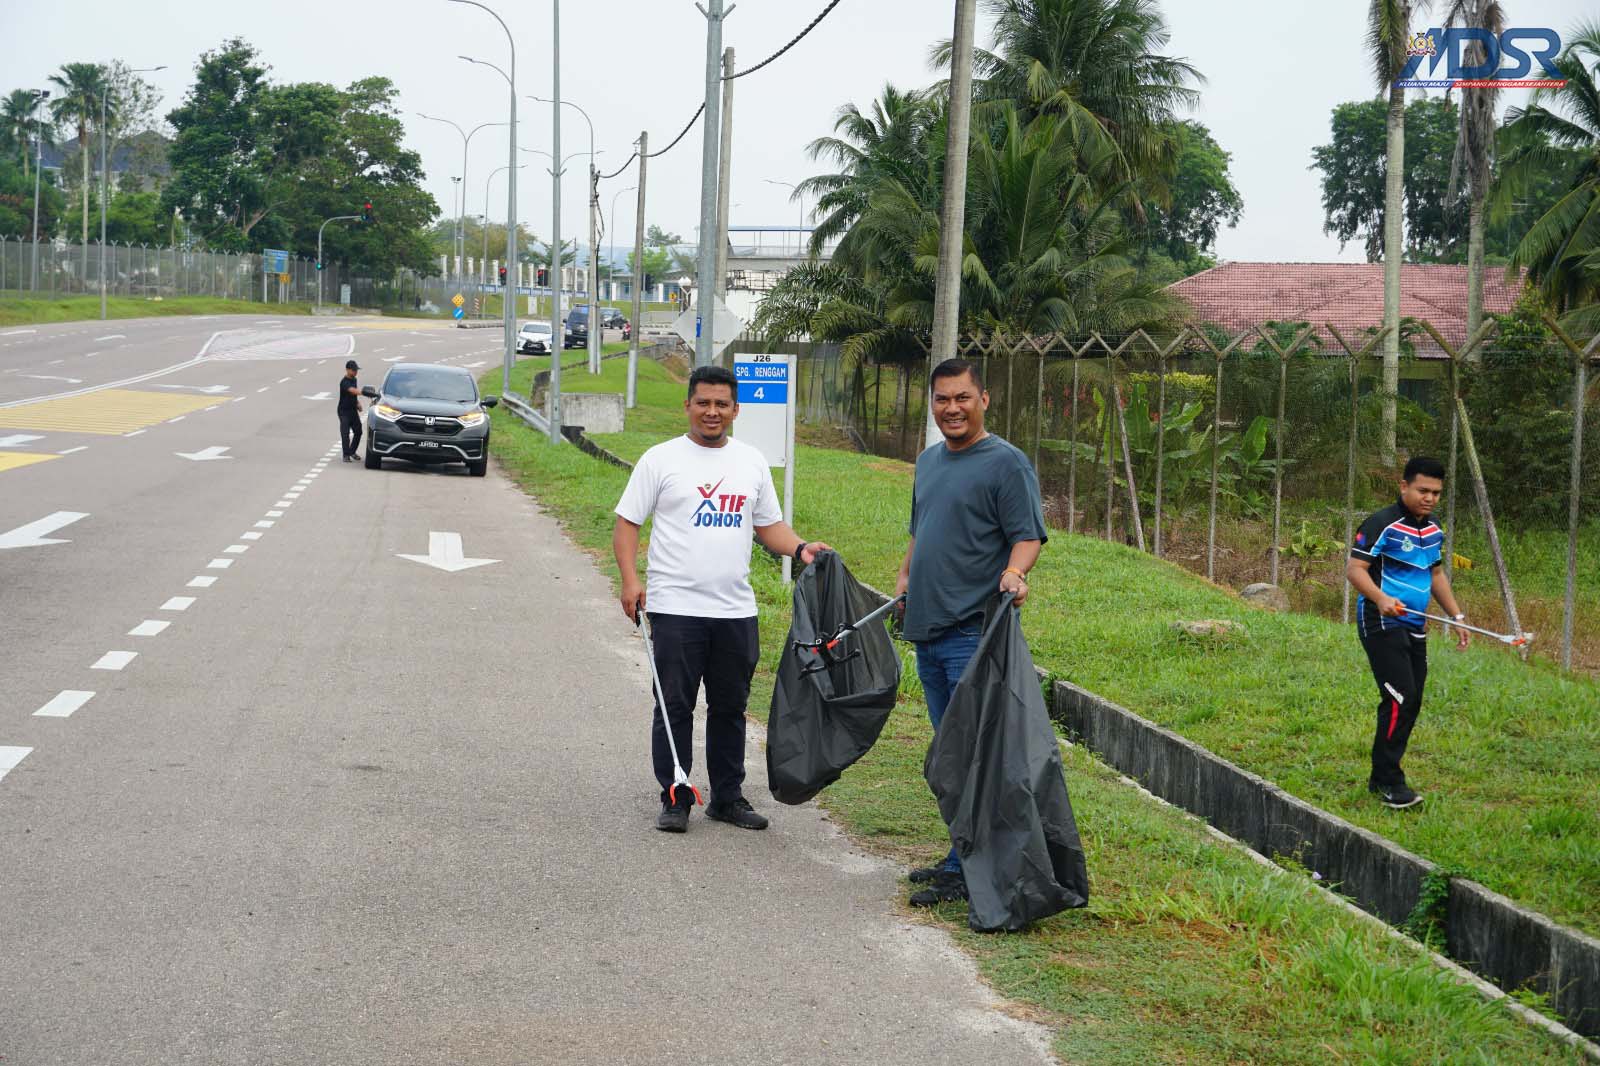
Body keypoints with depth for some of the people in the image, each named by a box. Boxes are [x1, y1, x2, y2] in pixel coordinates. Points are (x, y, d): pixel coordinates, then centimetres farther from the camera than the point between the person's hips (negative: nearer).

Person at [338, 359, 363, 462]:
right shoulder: (344, 382, -18)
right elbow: (353, 391, -35)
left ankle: (352, 452, 25)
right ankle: (346, 455, -7)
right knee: (345, 433, -10)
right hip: (344, 411, -8)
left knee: (358, 431, 9)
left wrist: (357, 403, 7)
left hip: (353, 410, 8)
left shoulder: (354, 380, 10)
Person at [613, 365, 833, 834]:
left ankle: (727, 797, 22)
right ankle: (675, 800, 10)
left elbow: (769, 524, 17)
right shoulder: (661, 459, -1)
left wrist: (800, 548, -3)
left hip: (736, 610, 4)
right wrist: (630, 580, -13)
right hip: (675, 607, -4)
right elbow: (627, 521, 0)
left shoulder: (752, 462, 12)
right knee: (674, 707, 1)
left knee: (730, 707, 11)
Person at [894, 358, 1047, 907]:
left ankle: (967, 871, -7)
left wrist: (1014, 572, -30)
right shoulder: (928, 461, 18)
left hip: (975, 630, -9)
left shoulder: (1007, 463, -7)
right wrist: (905, 577, 19)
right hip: (927, 628, 9)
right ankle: (961, 856, 21)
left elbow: (1028, 536, -12)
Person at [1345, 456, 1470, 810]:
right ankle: (1388, 781, -10)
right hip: (1383, 625, -8)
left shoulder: (1433, 531, 13)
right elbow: (1354, 568, -17)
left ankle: (1380, 778, 17)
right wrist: (1381, 599, -34)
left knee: (1410, 703, 8)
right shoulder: (1383, 525, -12)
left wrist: (1457, 616, 22)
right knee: (1400, 698, -16)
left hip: (1414, 628, 8)